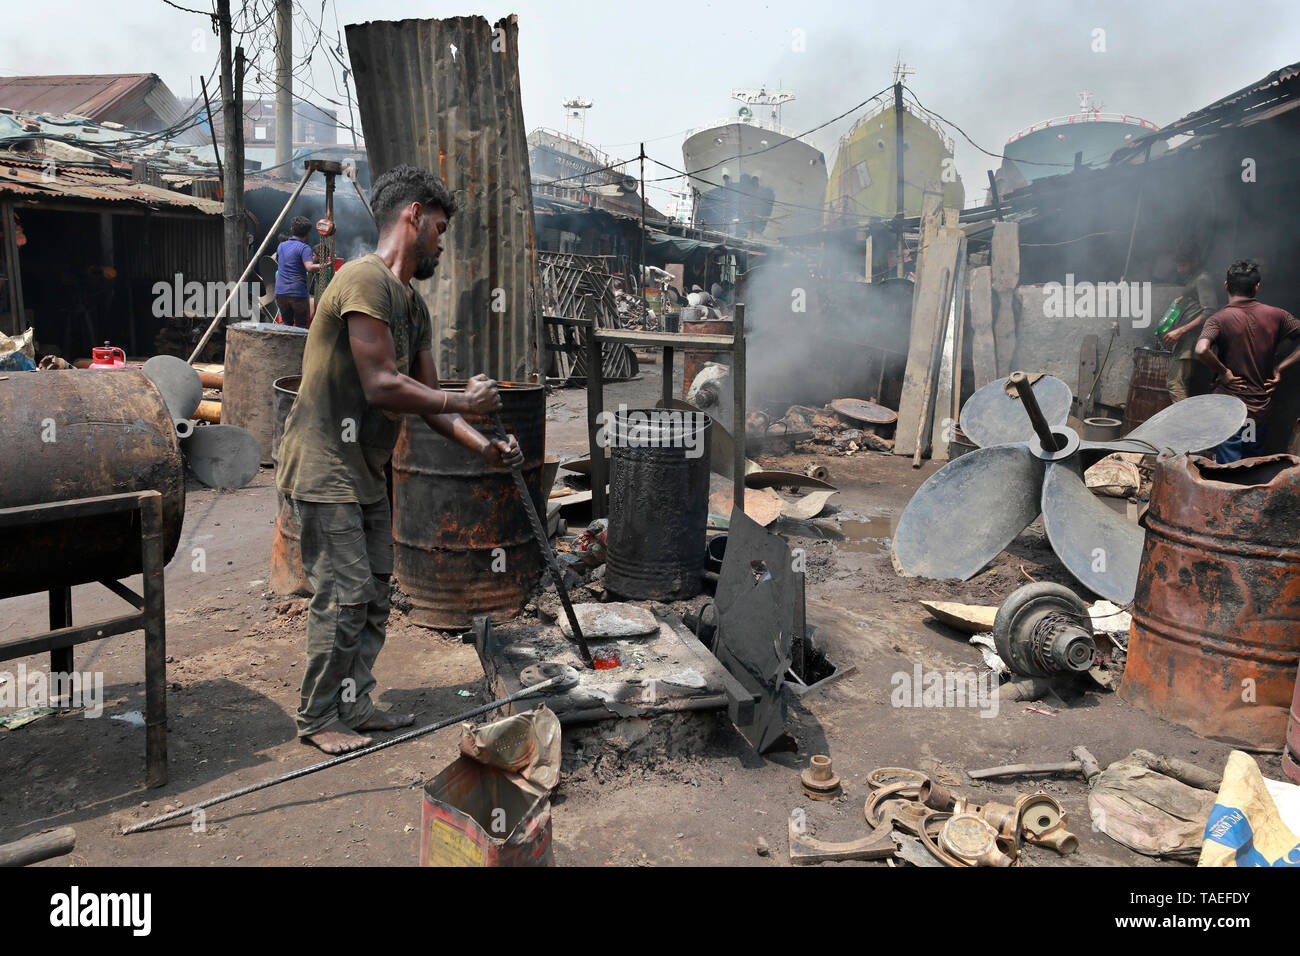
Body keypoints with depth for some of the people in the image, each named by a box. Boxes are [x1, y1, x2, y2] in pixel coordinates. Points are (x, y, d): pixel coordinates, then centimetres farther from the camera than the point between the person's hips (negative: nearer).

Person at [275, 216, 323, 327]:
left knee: (286, 323, 15)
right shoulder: (304, 248, -9)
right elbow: (309, 267, -24)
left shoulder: (281, 246, 12)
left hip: (280, 292, 6)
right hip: (298, 293, -6)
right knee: (301, 326, 1)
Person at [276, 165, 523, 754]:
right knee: (343, 595, -5)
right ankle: (318, 719, 12)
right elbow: (382, 387, -24)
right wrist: (463, 402, -14)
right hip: (324, 467, -10)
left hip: (365, 471, 10)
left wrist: (483, 447, 4)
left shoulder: (413, 306, 14)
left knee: (374, 595, 13)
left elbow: (426, 395, 15)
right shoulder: (365, 280, -17)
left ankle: (353, 706, 25)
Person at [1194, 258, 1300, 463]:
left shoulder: (1219, 319, -12)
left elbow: (1202, 349, -30)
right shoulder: (1276, 315, 1)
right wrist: (1280, 368, 3)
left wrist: (1223, 372, -13)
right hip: (1262, 410, 4)